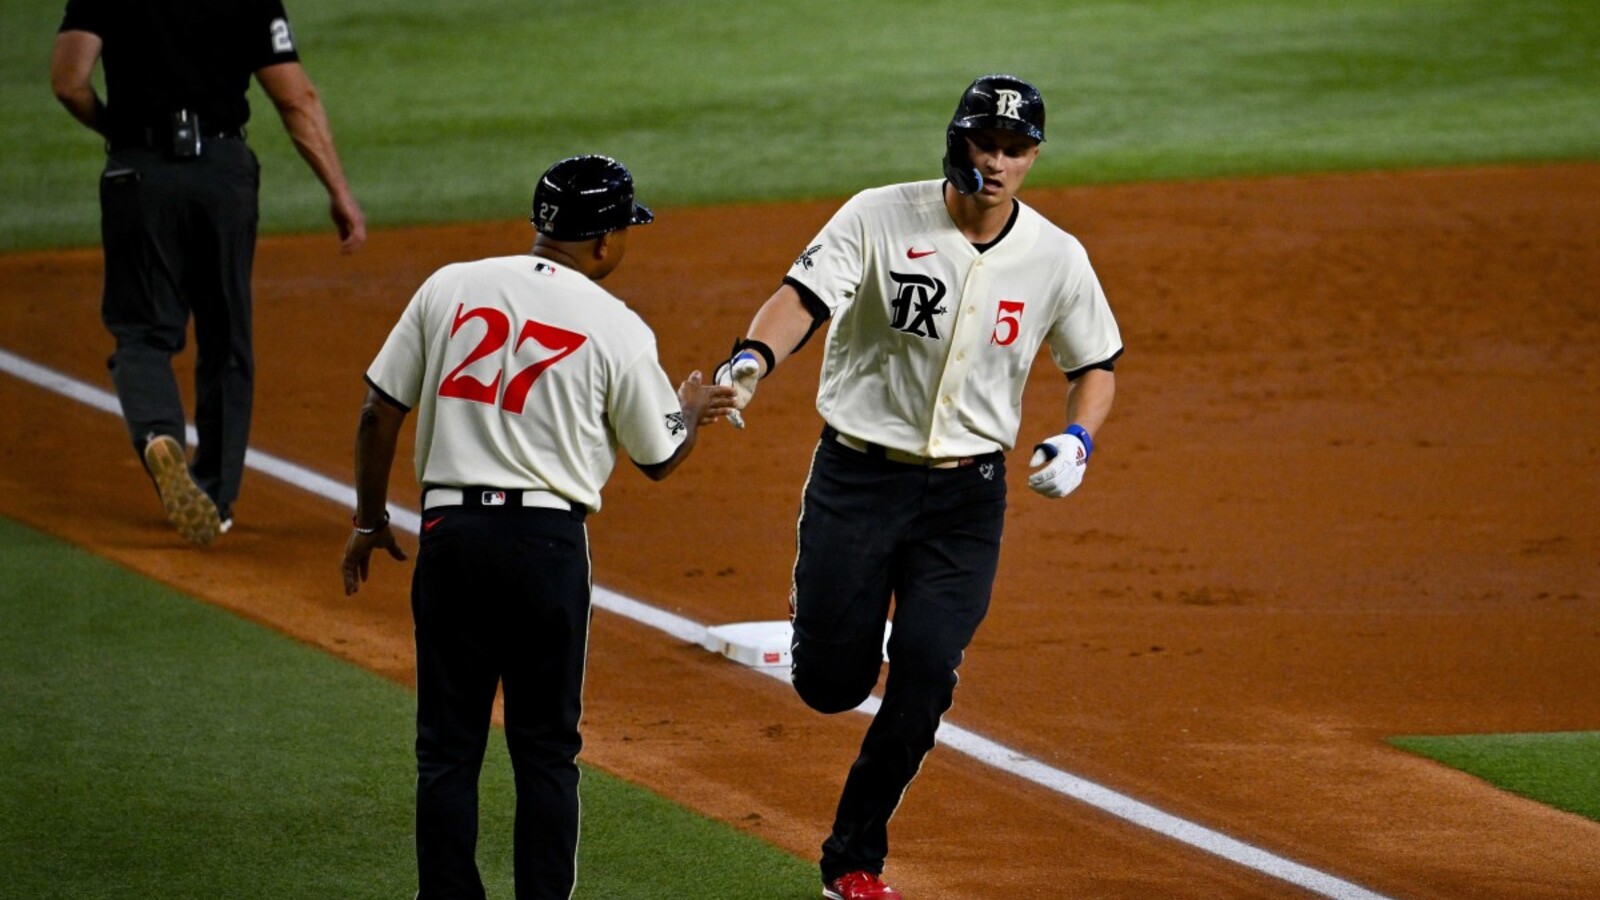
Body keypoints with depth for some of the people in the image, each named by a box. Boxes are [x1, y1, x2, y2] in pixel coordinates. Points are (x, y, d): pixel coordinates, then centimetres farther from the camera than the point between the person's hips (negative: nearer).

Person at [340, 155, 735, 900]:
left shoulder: (449, 288, 4)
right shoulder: (618, 330, -2)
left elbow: (380, 412, 5)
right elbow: (659, 459, 9)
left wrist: (370, 519, 18)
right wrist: (694, 413, 31)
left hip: (450, 533, 2)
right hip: (548, 543, -2)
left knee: (448, 746, 7)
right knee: (546, 749, 7)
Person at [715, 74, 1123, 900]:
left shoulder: (1056, 259, 1)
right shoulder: (879, 219, -8)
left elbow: (1096, 364, 14)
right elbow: (804, 296, -22)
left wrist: (1076, 440, -7)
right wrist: (753, 358, -43)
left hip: (966, 497, 2)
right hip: (858, 479, -2)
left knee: (924, 676, -10)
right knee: (830, 684, -4)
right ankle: (821, 614, 35)